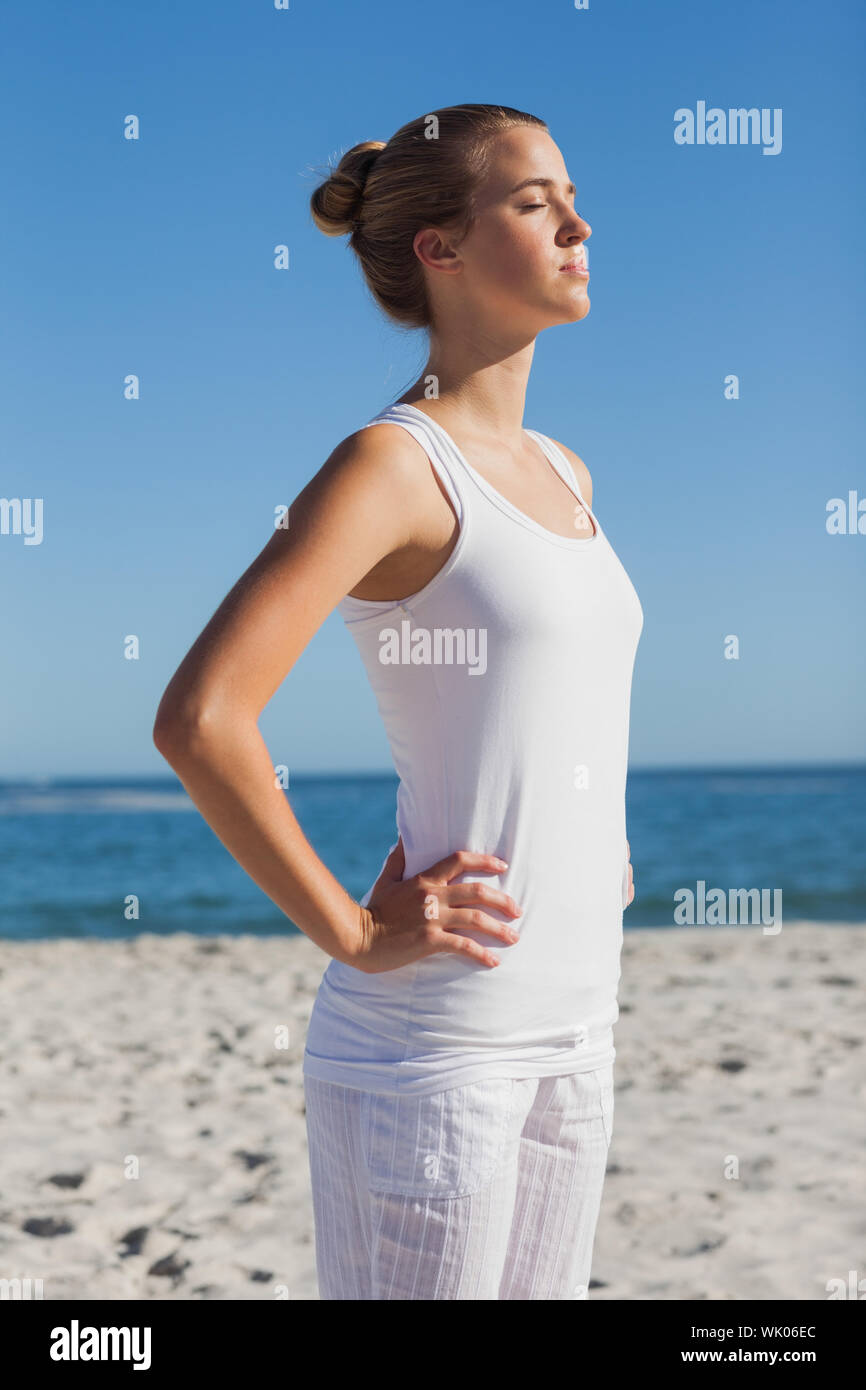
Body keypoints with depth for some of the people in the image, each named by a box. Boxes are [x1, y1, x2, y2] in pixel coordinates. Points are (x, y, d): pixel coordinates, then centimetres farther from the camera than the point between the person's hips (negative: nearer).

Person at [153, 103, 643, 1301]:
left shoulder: (564, 474, 11)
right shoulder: (394, 462, -13)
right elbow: (199, 719, -24)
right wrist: (356, 933, -17)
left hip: (573, 1024, 8)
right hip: (434, 1037, -8)